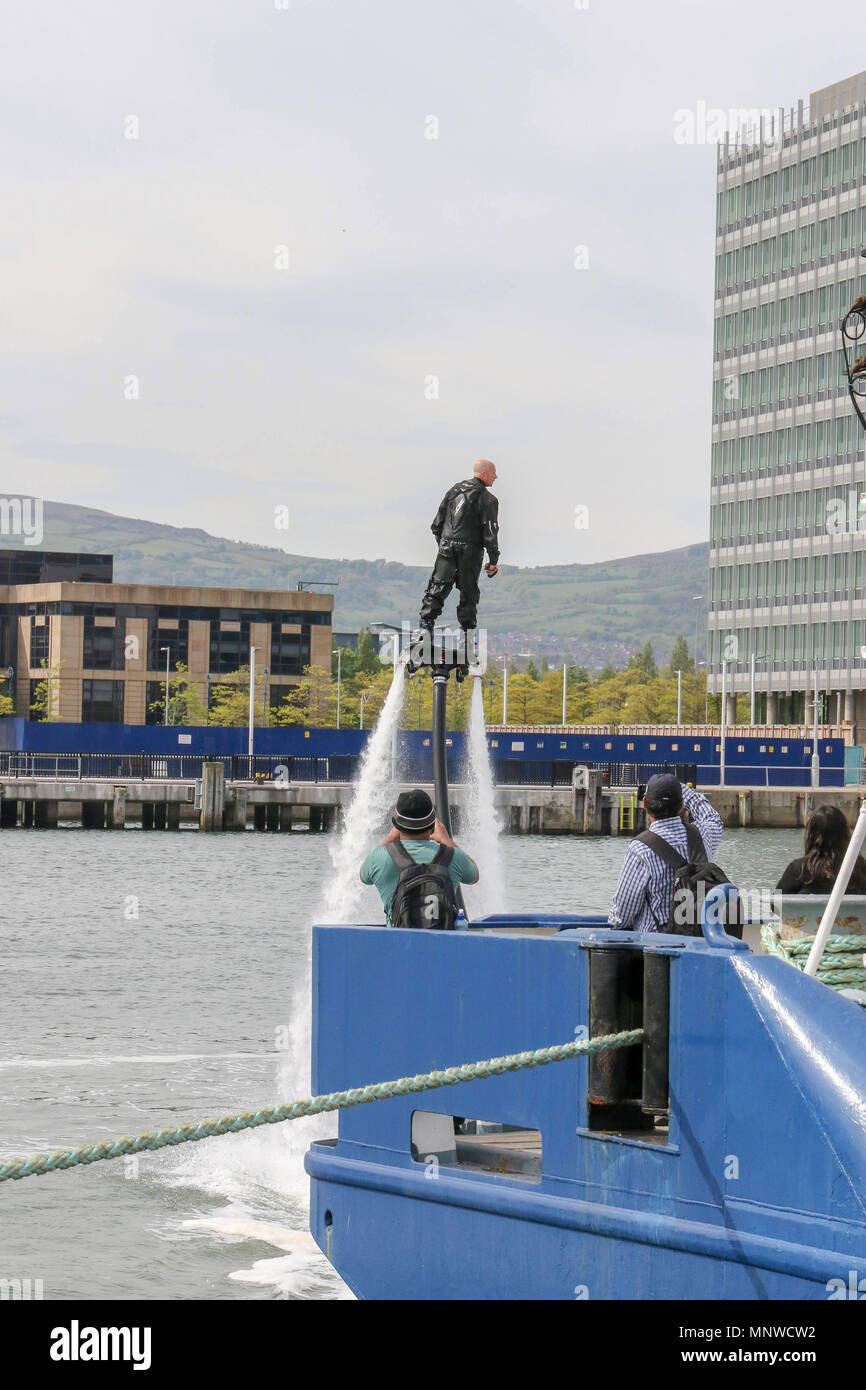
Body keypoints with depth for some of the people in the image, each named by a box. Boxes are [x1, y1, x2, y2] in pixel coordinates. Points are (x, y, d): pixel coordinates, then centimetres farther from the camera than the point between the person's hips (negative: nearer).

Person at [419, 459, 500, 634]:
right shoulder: (487, 499, -7)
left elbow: (437, 523, 13)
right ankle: (467, 632, 8)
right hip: (470, 551, -4)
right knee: (468, 594, 6)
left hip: (447, 547, 4)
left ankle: (426, 623, -6)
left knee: (437, 589, 6)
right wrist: (493, 560, -5)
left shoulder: (454, 490, 10)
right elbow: (490, 532, -10)